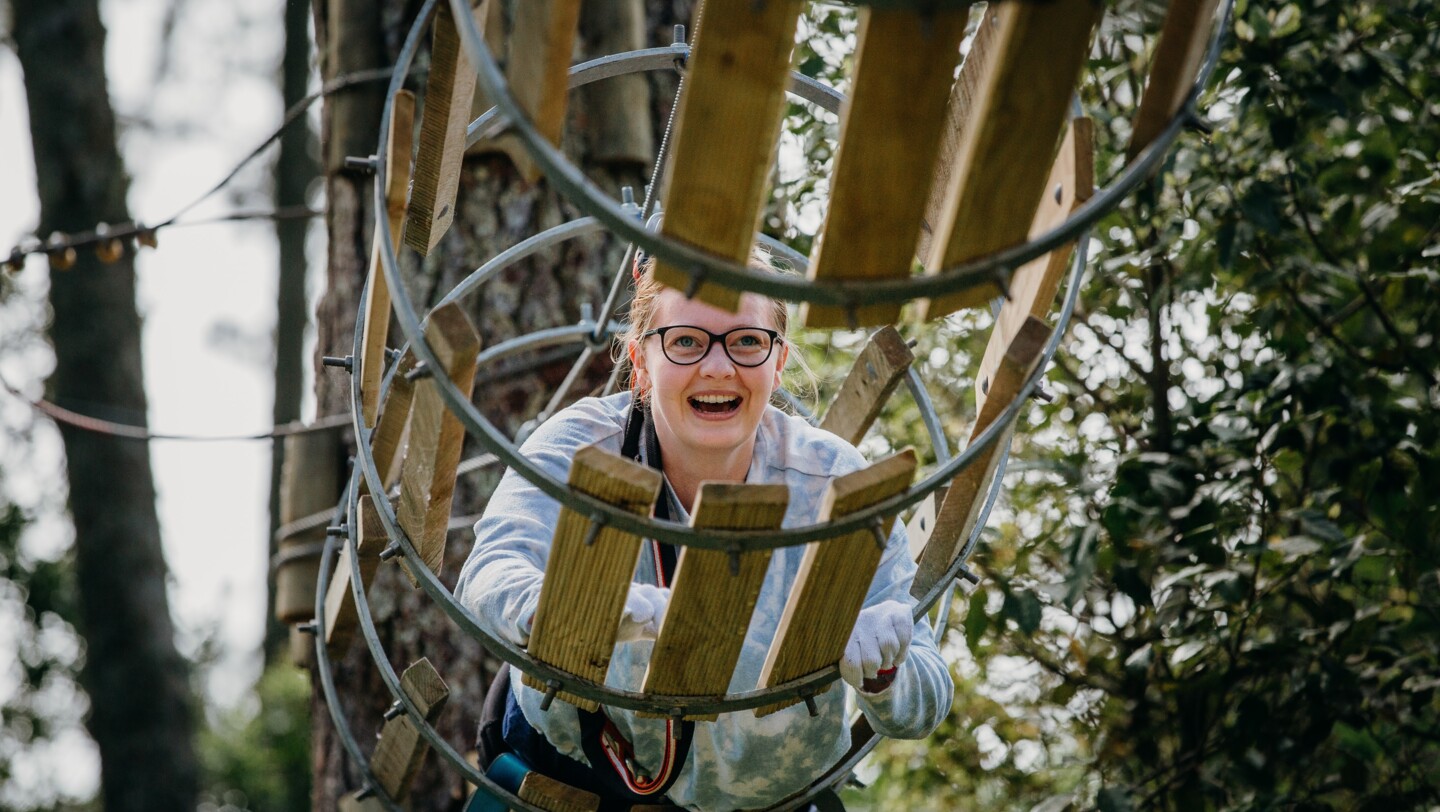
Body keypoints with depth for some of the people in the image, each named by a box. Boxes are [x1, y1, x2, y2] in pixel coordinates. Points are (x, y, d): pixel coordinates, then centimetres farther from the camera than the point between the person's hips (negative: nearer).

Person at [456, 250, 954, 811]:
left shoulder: (833, 480, -17)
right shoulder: (585, 445, -18)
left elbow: (925, 706, -18)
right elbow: (489, 573, -37)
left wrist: (881, 675, -42)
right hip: (570, 764, -1)